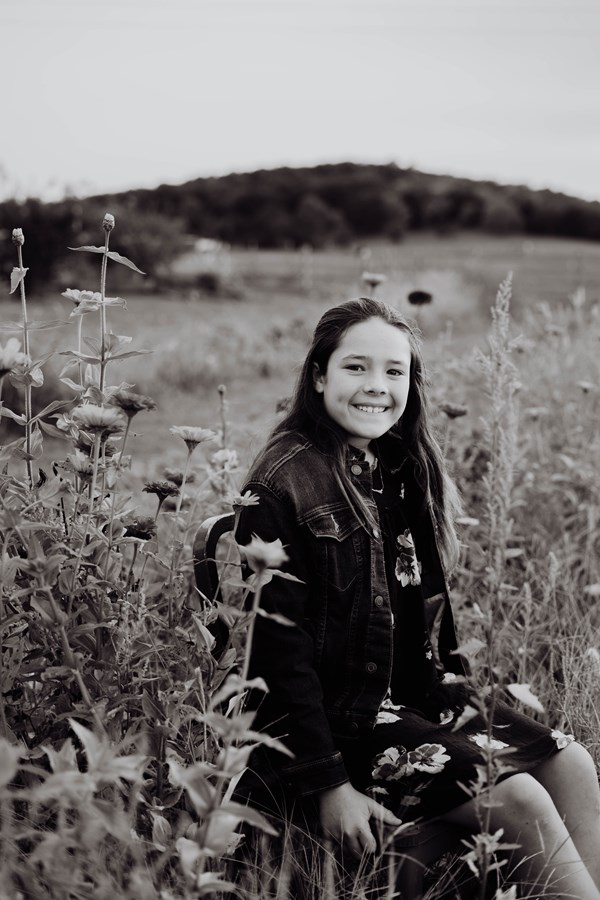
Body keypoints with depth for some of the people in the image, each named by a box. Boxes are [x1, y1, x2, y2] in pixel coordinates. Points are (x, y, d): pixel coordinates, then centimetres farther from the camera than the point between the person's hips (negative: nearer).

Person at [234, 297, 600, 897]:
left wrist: (462, 691, 2)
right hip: (338, 719, -7)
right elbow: (279, 648, -17)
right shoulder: (284, 488, -14)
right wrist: (328, 785, -19)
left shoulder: (408, 476, 10)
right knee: (521, 801, -19)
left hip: (415, 700, 8)